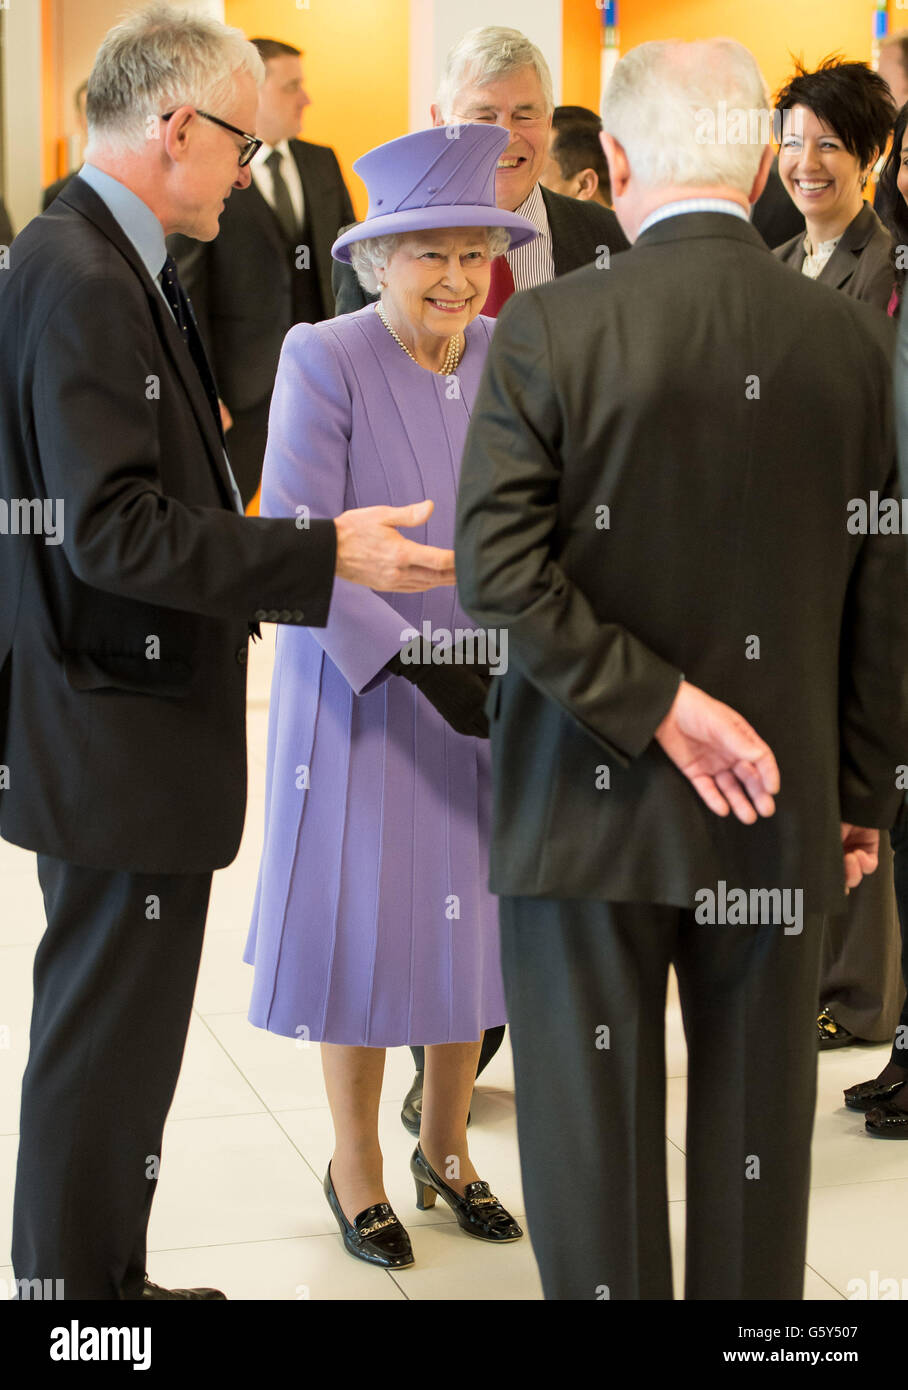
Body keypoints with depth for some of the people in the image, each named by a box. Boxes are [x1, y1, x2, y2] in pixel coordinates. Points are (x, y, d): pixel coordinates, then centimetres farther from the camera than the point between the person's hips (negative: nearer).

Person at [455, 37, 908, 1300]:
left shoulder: (548, 329, -11)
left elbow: (498, 571, -18)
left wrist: (656, 704, -12)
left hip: (588, 808, -2)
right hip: (780, 815, 3)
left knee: (595, 1135, 9)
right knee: (759, 1128, 16)